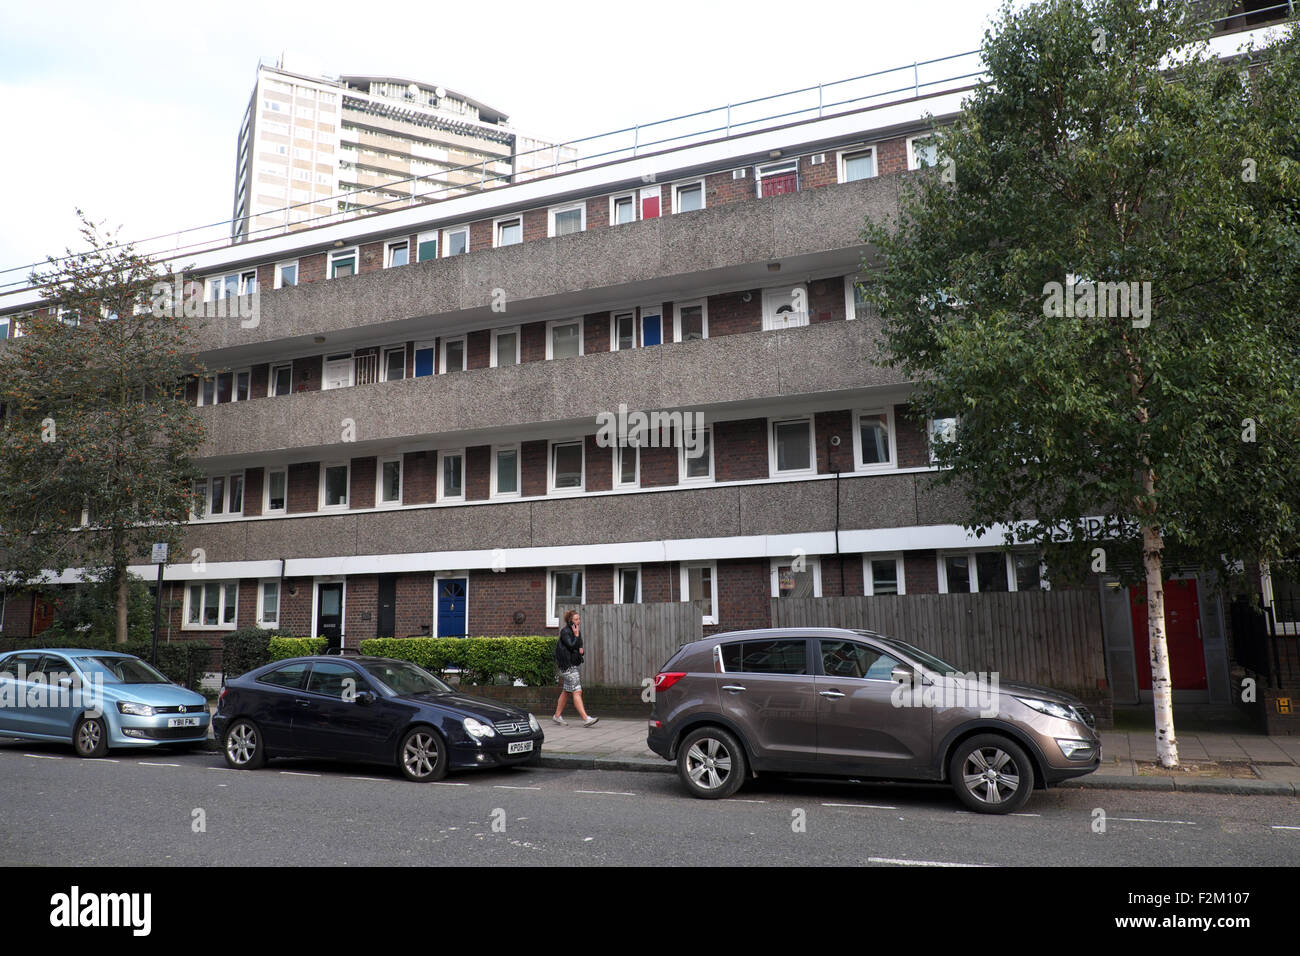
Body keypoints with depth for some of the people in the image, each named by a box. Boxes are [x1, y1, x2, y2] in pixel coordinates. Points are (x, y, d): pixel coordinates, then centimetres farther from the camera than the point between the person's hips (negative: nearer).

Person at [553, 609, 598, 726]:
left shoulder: (576, 631, 12)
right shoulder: (565, 632, -13)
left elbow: (580, 648, 19)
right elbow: (572, 646, -22)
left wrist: (582, 650, -2)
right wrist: (576, 635, -17)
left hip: (573, 665, 9)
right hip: (567, 665, -9)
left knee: (566, 691, 16)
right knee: (577, 691, -12)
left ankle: (557, 716, 26)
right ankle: (585, 719, -15)